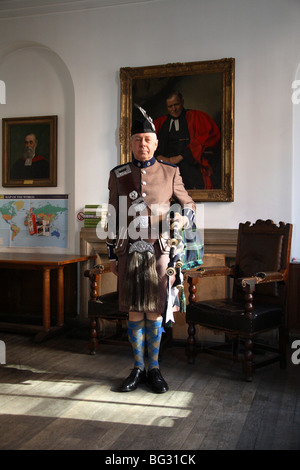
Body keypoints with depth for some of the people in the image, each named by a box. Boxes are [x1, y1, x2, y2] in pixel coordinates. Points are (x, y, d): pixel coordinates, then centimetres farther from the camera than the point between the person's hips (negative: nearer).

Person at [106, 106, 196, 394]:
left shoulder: (170, 173, 4)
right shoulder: (118, 175, 6)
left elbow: (189, 204, 13)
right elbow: (114, 218, 8)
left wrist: (184, 217, -10)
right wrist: (112, 255, 6)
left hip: (158, 252, -1)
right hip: (129, 253, 1)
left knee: (154, 312, 5)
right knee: (134, 312, 6)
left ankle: (154, 369, 20)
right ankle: (138, 369, 21)